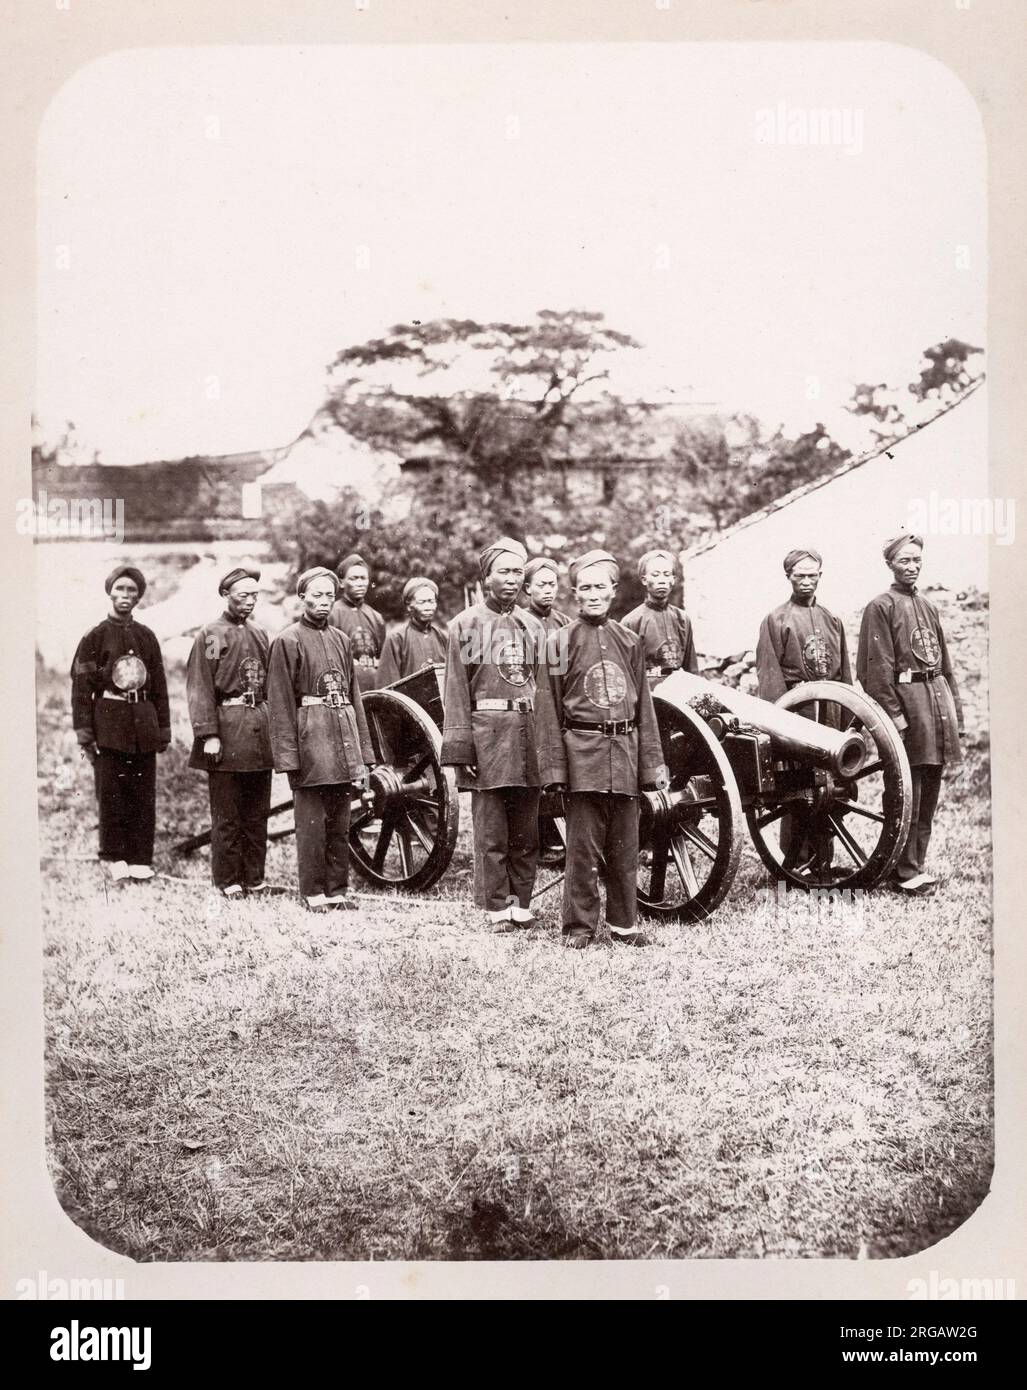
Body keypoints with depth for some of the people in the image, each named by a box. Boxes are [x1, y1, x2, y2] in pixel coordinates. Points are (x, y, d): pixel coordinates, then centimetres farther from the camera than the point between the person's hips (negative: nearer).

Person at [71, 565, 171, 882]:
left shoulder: (147, 637, 11)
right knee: (111, 795, 1)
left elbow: (160, 685, 13)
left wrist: (163, 730, 9)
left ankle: (141, 860, 11)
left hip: (143, 724, 3)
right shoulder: (95, 637, 0)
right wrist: (84, 733, -9)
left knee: (144, 795, 4)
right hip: (109, 726, -3)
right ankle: (115, 859, 11)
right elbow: (81, 688, -3)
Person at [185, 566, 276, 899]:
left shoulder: (259, 633, 15)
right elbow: (200, 688, -8)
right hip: (227, 726, -6)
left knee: (258, 811, 9)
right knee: (226, 813, 0)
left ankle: (254, 877, 17)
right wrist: (208, 734, -15)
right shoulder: (211, 634, -3)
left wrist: (273, 726, 13)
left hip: (260, 725, 6)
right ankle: (228, 880, 8)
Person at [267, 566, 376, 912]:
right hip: (310, 740, -6)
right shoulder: (288, 640, -3)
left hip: (343, 739, 6)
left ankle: (337, 889, 18)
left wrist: (363, 754, 12)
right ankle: (313, 893, 9)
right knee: (312, 825, 0)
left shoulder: (340, 639, 15)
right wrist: (288, 755, -13)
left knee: (340, 824, 10)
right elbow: (281, 703, -6)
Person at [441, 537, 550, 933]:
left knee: (526, 831, 8)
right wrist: (459, 747, -9)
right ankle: (496, 908, 7)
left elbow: (542, 687, 15)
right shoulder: (466, 623, 2)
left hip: (529, 733, 4)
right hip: (487, 731, -4)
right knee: (491, 832, 0)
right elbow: (456, 690, -2)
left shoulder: (532, 626, 14)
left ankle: (521, 904, 16)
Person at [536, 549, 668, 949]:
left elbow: (644, 705, 13)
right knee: (583, 847, -1)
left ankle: (624, 923, 20)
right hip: (582, 753, -3)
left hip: (624, 751, 4)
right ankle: (578, 926, 8)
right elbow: (551, 706, -2)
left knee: (625, 847, 9)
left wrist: (652, 762, 8)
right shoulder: (562, 640, 1)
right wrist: (555, 765, -8)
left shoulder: (630, 642, 11)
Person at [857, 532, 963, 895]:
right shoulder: (880, 607, -3)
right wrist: (893, 715, -17)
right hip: (906, 698, -7)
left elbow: (945, 664, 19)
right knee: (908, 795, -5)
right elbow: (878, 668, -10)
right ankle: (905, 873, 1)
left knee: (929, 794, 10)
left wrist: (956, 713, 13)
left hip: (937, 699, 7)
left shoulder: (928, 608, 18)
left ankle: (916, 866, 18)